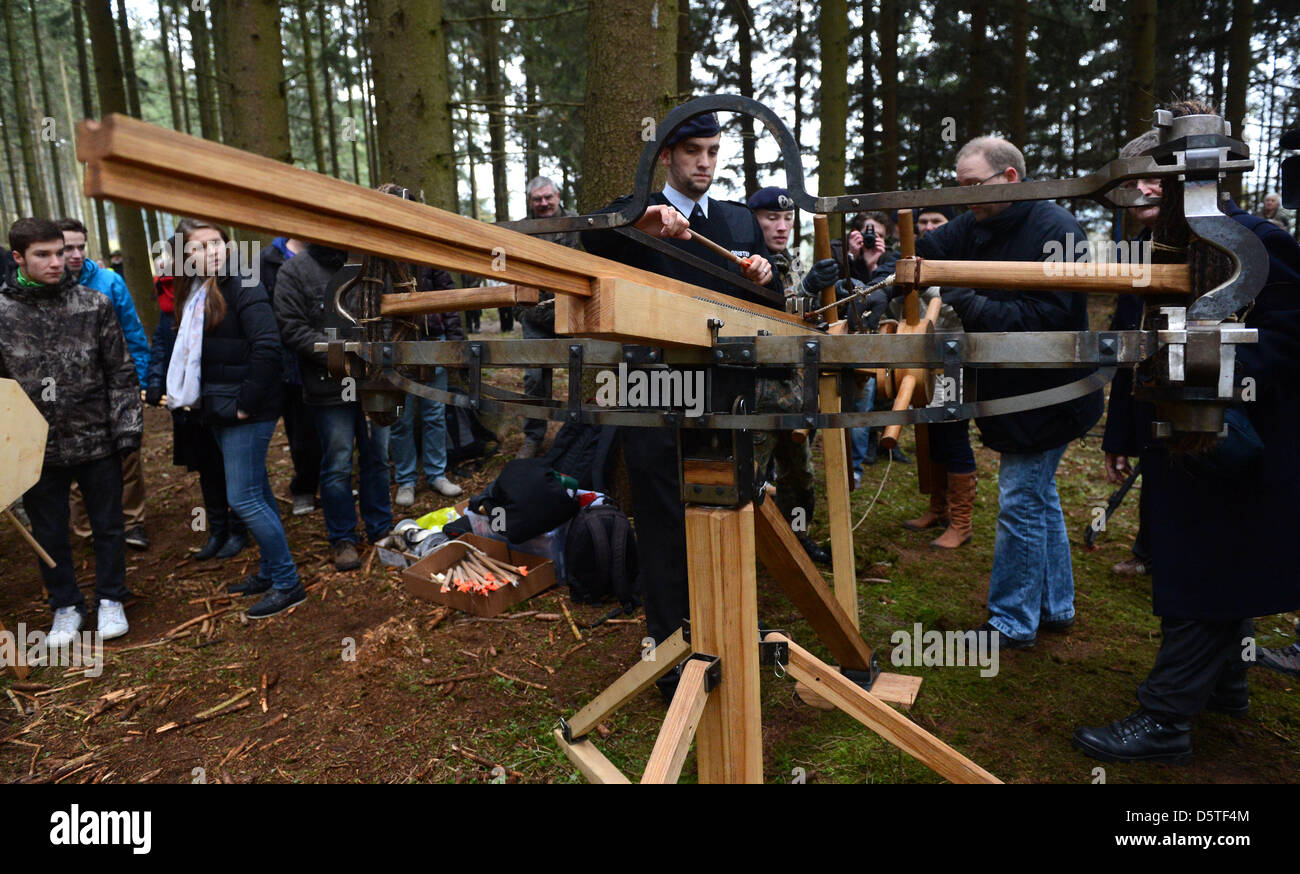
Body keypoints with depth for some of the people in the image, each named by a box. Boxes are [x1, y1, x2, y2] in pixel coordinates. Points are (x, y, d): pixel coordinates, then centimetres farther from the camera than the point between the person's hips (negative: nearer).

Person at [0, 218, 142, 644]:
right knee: (49, 534, 13)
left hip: (96, 441, 0)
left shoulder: (94, 304, -3)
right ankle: (66, 606, 32)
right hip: (36, 447, 1)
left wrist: (128, 425, -3)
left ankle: (110, 600, 30)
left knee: (108, 525, 11)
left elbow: (121, 371, 1)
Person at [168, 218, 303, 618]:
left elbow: (267, 348, -24)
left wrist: (247, 402, -20)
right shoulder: (194, 294, 12)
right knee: (258, 494, 16)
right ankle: (270, 572, 28)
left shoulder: (244, 289, -14)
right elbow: (190, 352, 22)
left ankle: (287, 584, 4)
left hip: (246, 414, -8)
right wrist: (197, 398, 12)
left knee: (243, 498, -7)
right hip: (219, 411, 8)